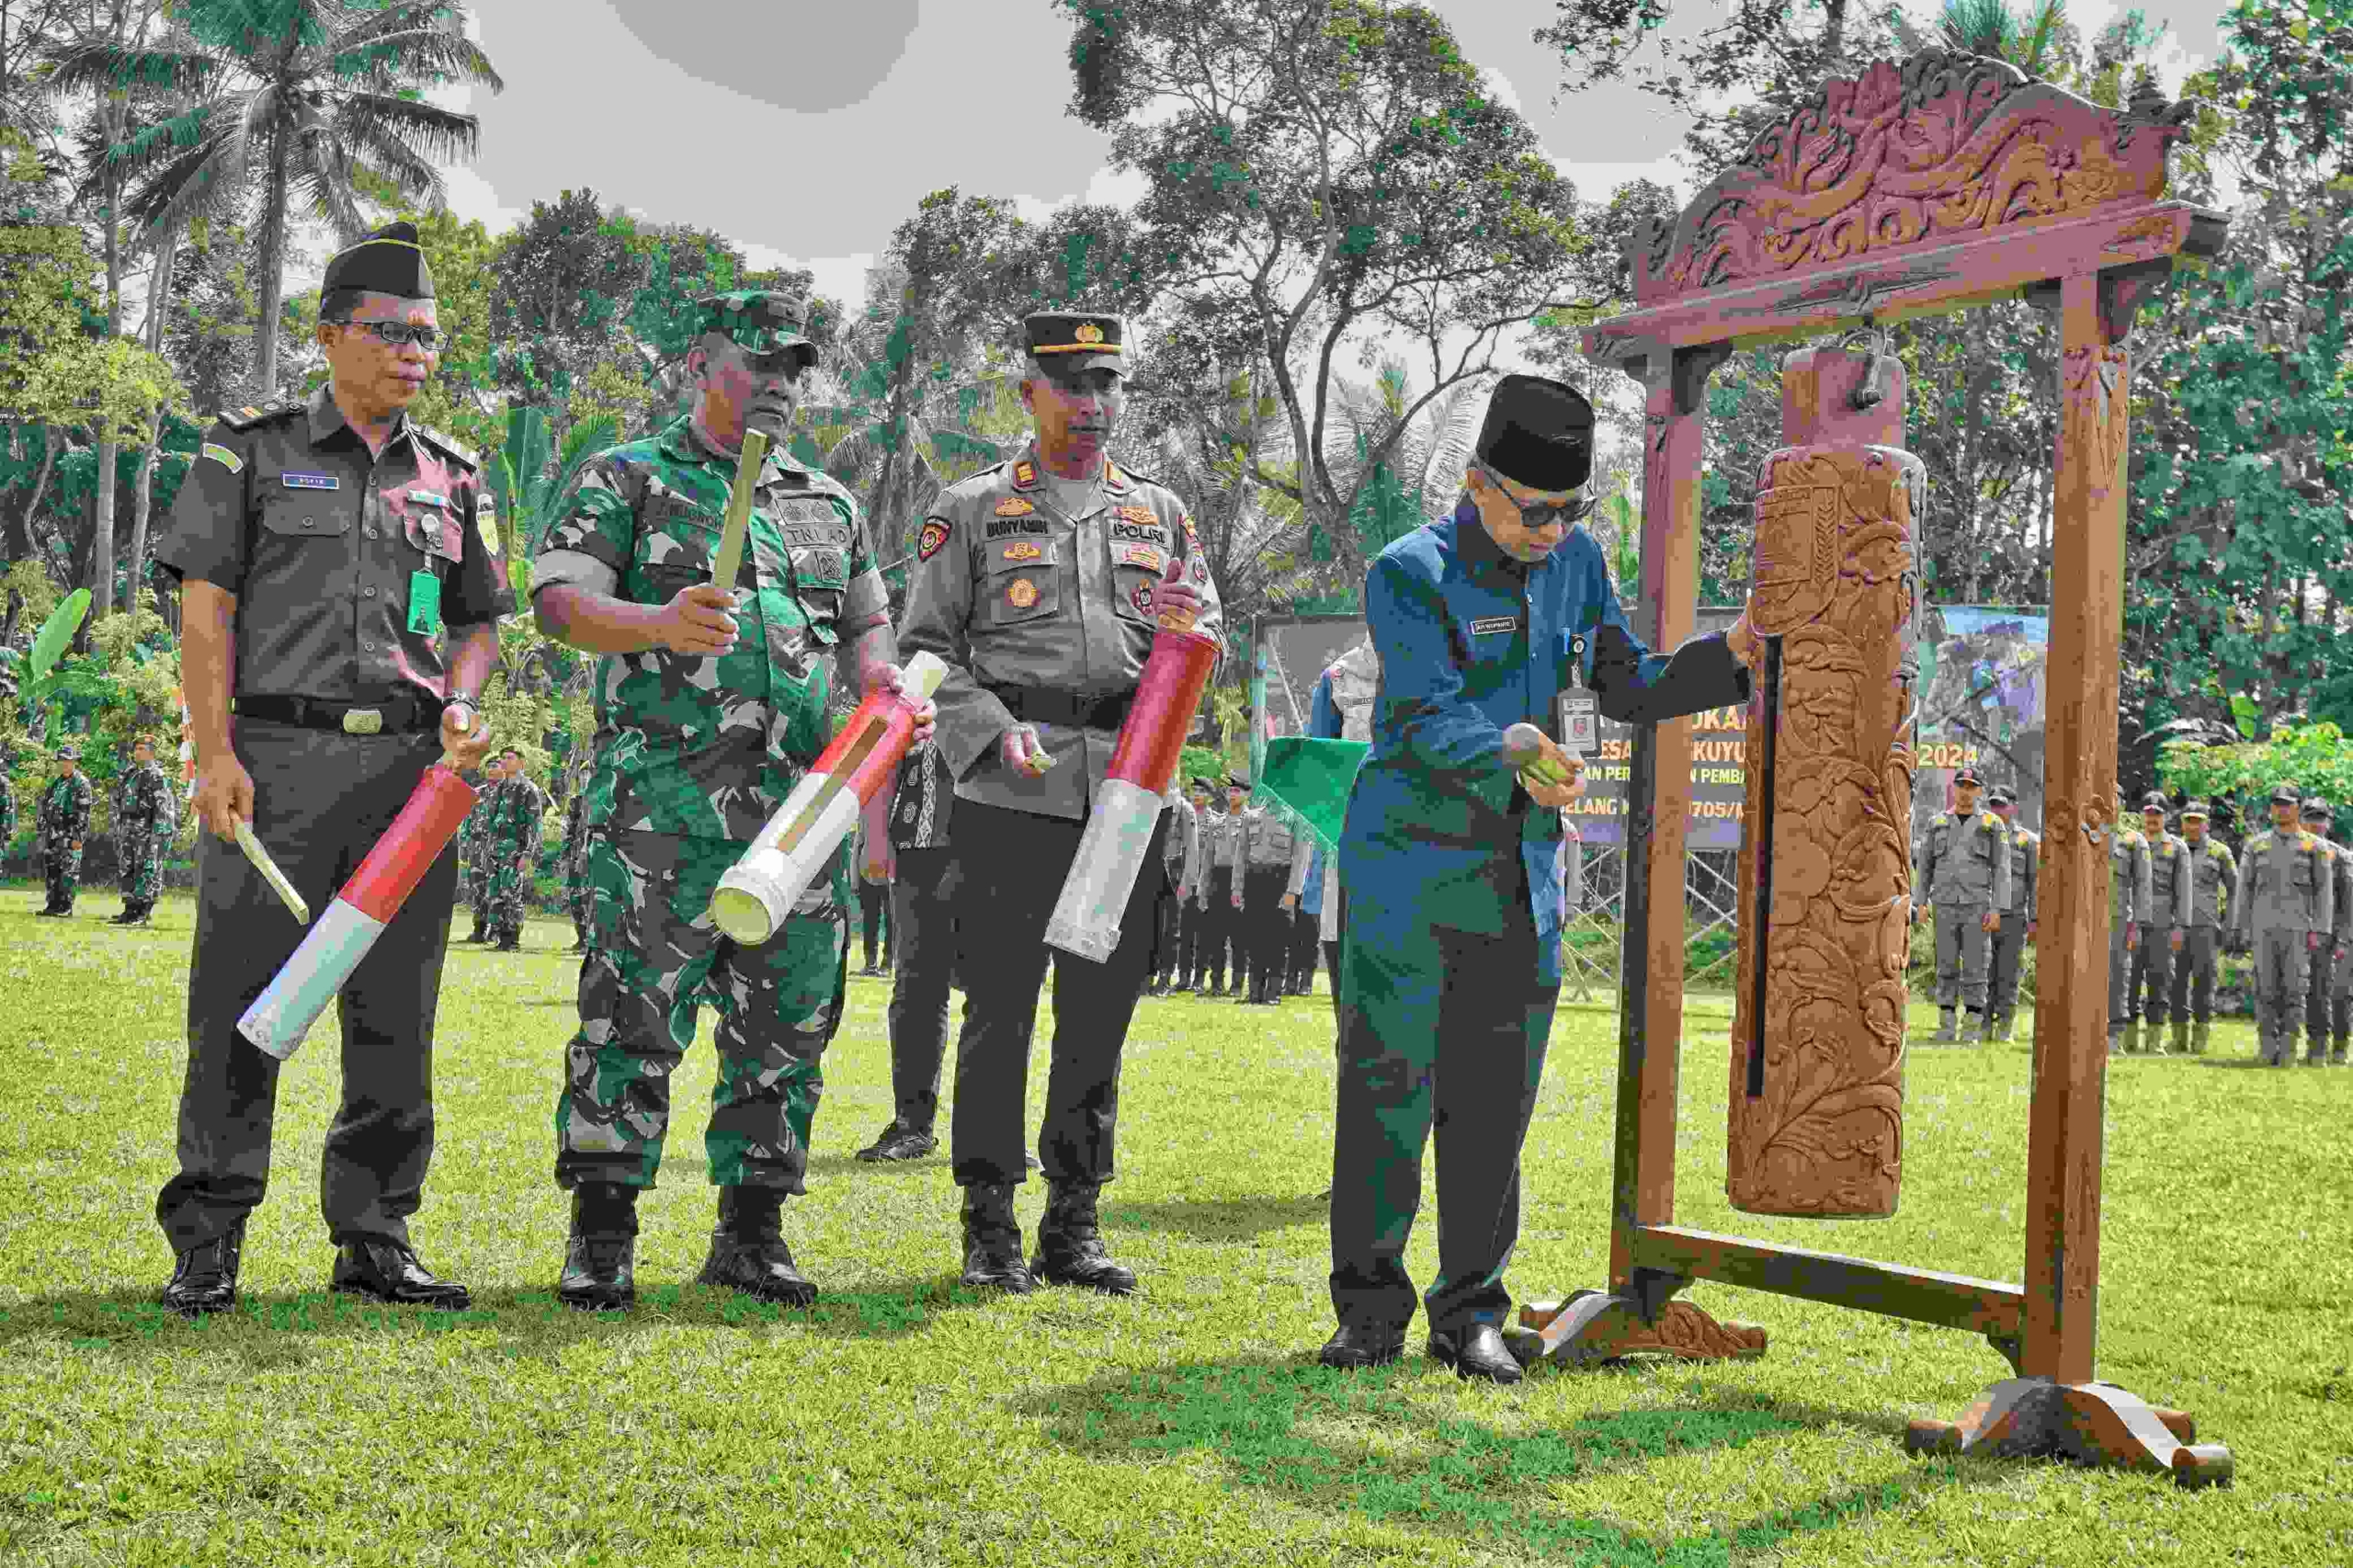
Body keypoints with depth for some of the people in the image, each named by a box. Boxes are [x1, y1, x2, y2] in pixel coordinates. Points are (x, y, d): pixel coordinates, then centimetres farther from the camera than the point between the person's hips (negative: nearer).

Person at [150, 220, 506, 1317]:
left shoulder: (454, 477, 16)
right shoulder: (251, 450, 5)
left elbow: (478, 621, 20)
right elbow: (205, 607, 0)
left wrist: (464, 708, -2)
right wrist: (214, 754, -10)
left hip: (412, 769, 4)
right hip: (278, 759, -4)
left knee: (396, 1013, 5)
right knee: (241, 1004, -4)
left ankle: (374, 1238, 14)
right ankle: (206, 1246, 4)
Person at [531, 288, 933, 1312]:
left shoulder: (829, 505, 22)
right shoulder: (625, 480, 6)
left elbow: (866, 627, 27)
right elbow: (561, 603, -6)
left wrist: (891, 691, 4)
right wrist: (659, 624, -26)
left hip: (802, 806, 5)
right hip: (662, 799, -5)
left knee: (786, 1023, 6)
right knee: (634, 1014, -8)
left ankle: (751, 1232, 16)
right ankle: (601, 1239, -1)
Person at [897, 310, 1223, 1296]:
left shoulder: (1160, 512, 17)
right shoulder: (972, 511, 6)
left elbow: (1207, 650, 19)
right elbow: (927, 648, 2)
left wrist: (1185, 630, -6)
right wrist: (998, 734, -14)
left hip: (1129, 792, 4)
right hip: (1011, 795, -3)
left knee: (1102, 1011, 6)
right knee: (1000, 1007, -3)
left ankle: (1074, 1225, 15)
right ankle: (990, 1228, 6)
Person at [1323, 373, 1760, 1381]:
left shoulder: (1574, 561, 7)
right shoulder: (1410, 575, -12)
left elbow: (1628, 690, 14)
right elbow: (1430, 720, -24)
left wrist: (1730, 655, -2)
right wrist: (1515, 759, -43)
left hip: (1521, 873, 5)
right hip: (1409, 866, -5)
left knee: (1493, 1099, 5)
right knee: (1387, 1085, -3)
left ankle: (1470, 1315, 13)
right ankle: (1369, 1314, 8)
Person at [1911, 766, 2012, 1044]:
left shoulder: (1992, 824, 1)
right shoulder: (1937, 823, 8)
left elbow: (2002, 870, -3)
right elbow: (1924, 867, 11)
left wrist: (1997, 910, -12)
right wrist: (1918, 904, 1)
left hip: (1978, 906, -2)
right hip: (1946, 907, 2)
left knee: (1974, 969, -3)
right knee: (1947, 969, 3)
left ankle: (1973, 1029, 3)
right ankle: (1946, 1027, 9)